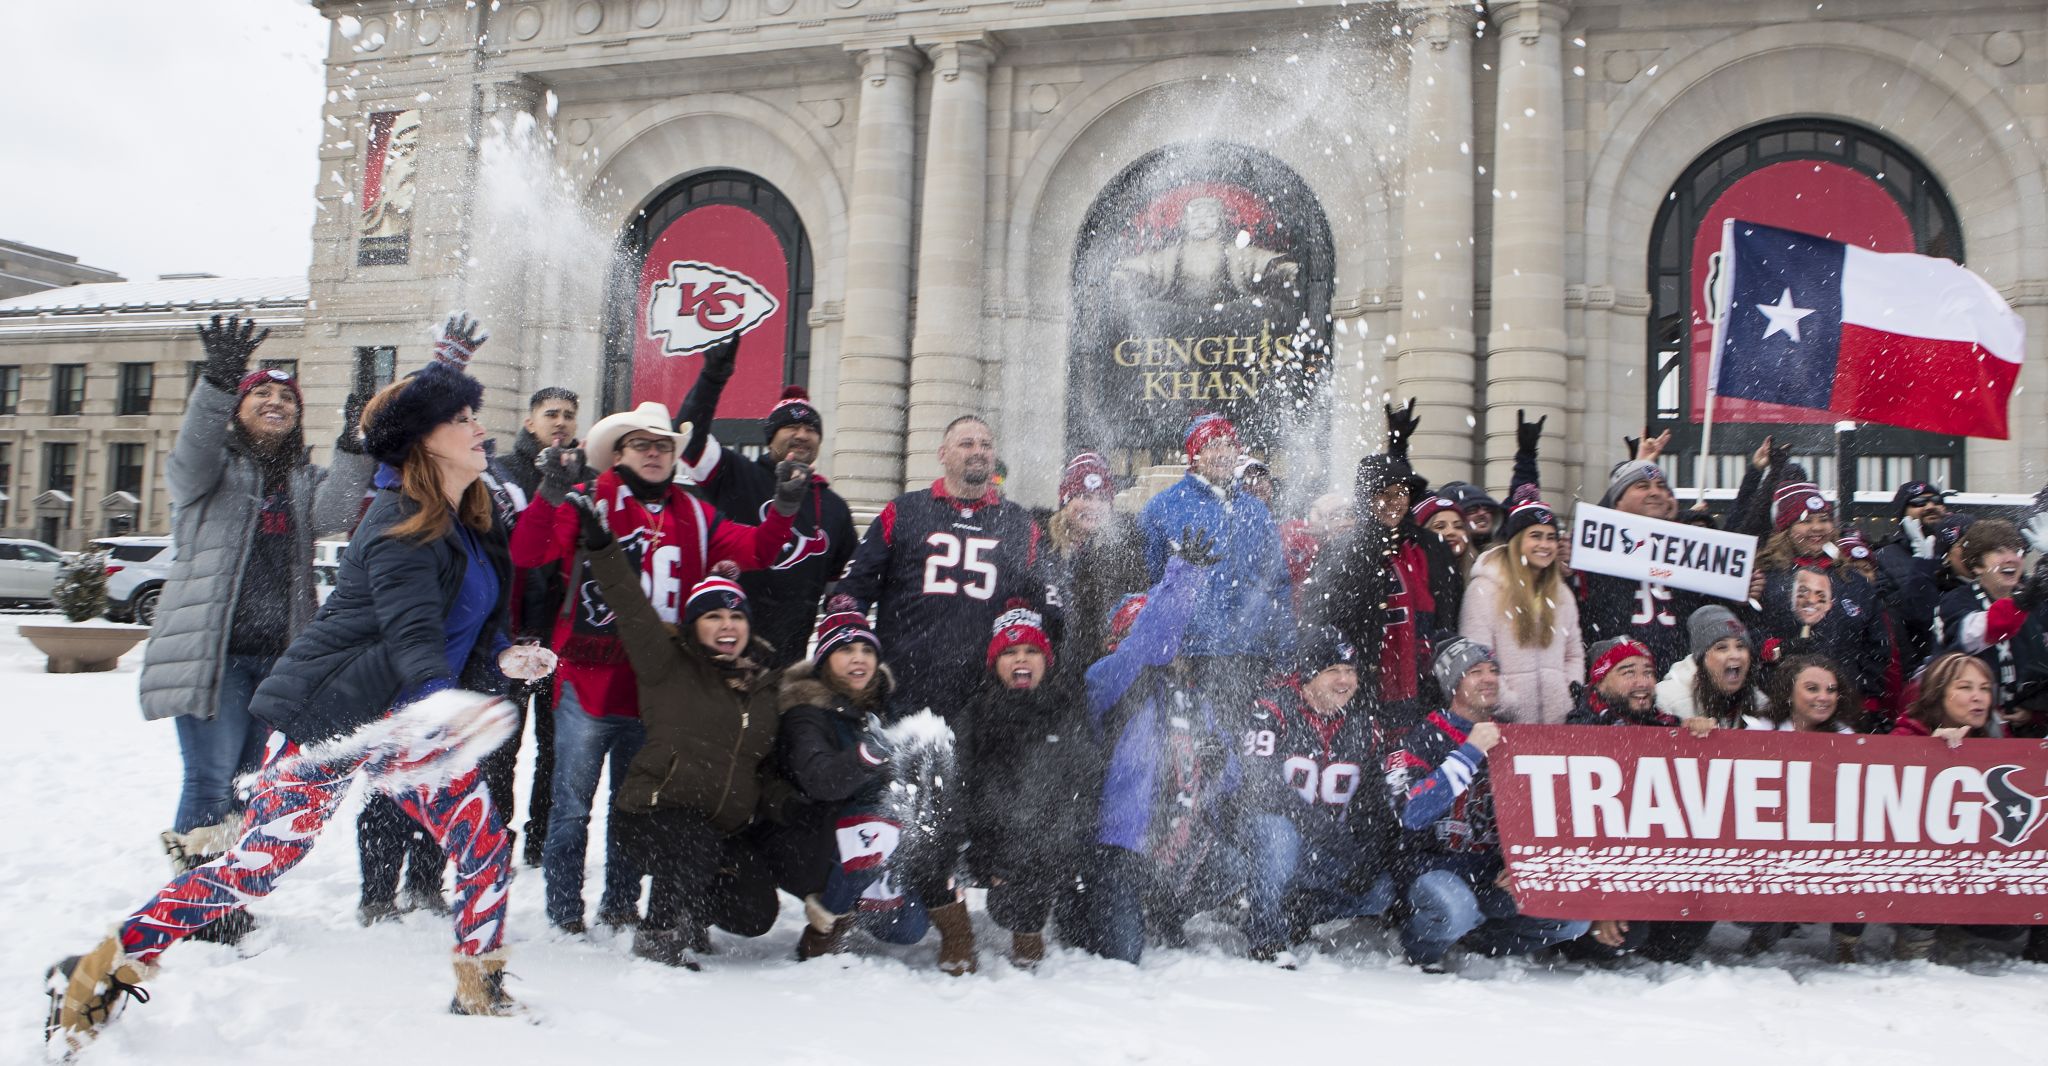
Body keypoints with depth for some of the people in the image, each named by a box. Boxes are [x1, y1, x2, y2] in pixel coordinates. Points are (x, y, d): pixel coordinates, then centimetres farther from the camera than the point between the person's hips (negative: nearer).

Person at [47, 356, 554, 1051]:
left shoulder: (470, 524, 7)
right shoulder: (401, 524, -19)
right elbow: (410, 633, -32)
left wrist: (504, 657, -4)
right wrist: (446, 704, -49)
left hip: (409, 723, 8)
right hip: (333, 718, -8)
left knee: (486, 848, 1)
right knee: (254, 867, -7)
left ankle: (479, 995, 19)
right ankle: (94, 976, 11)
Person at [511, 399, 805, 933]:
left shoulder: (693, 516, 11)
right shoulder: (587, 503, -3)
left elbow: (754, 551, 5)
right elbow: (526, 554, -15)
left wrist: (783, 508, -11)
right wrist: (551, 493, -30)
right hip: (589, 683, -4)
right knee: (572, 806, 2)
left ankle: (621, 904, 31)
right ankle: (564, 913, 15)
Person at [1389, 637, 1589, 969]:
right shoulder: (1424, 737, -8)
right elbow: (1412, 815, -25)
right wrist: (1470, 752, -26)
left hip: (1495, 873, 6)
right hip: (1435, 865, -6)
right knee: (1455, 911, -37)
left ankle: (1480, 938, 7)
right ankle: (1420, 953, -3)